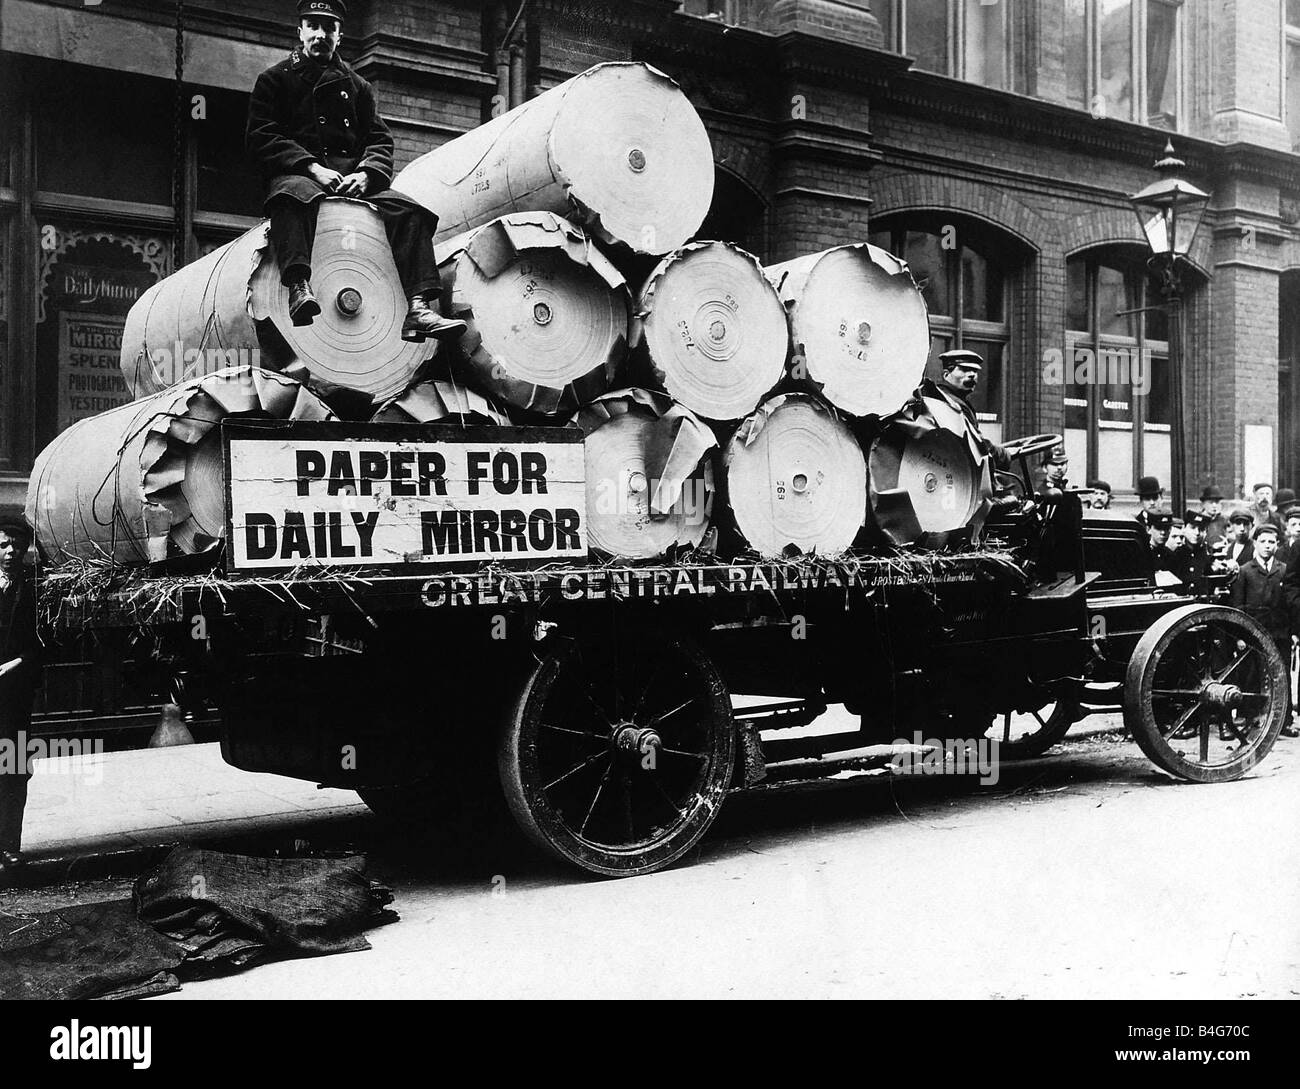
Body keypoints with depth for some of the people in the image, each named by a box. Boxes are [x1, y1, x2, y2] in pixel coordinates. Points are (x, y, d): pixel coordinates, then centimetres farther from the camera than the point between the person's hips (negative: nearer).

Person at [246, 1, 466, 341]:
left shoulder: (357, 86, 25)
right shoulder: (275, 79, 15)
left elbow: (380, 141, 15)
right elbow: (262, 137, 1)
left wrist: (365, 174, -9)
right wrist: (312, 167, -15)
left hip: (352, 177, 3)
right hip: (295, 174, -3)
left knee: (409, 210, -23)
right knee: (295, 195, -41)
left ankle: (418, 309, -36)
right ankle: (299, 288, -57)